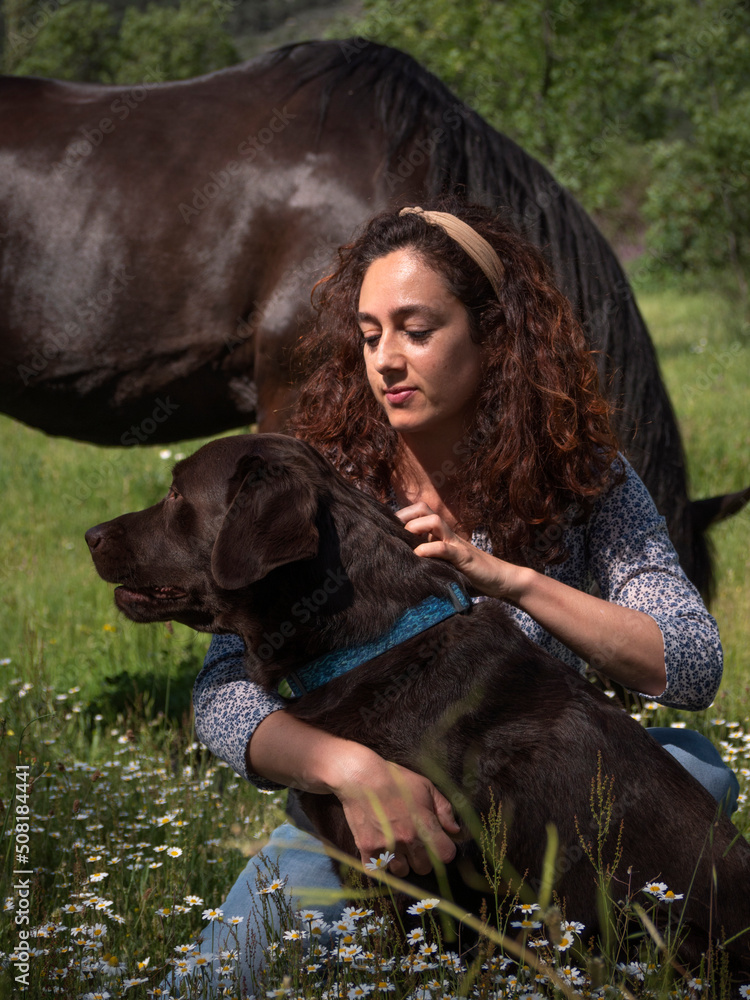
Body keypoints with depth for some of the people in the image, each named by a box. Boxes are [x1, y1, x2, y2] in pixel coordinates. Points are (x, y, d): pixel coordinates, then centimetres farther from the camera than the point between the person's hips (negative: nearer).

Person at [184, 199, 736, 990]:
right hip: (360, 830, 0)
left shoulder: (585, 480, -5)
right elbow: (223, 695, -17)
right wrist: (350, 765, -39)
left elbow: (695, 669, -15)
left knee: (694, 765, -28)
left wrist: (508, 577, -27)